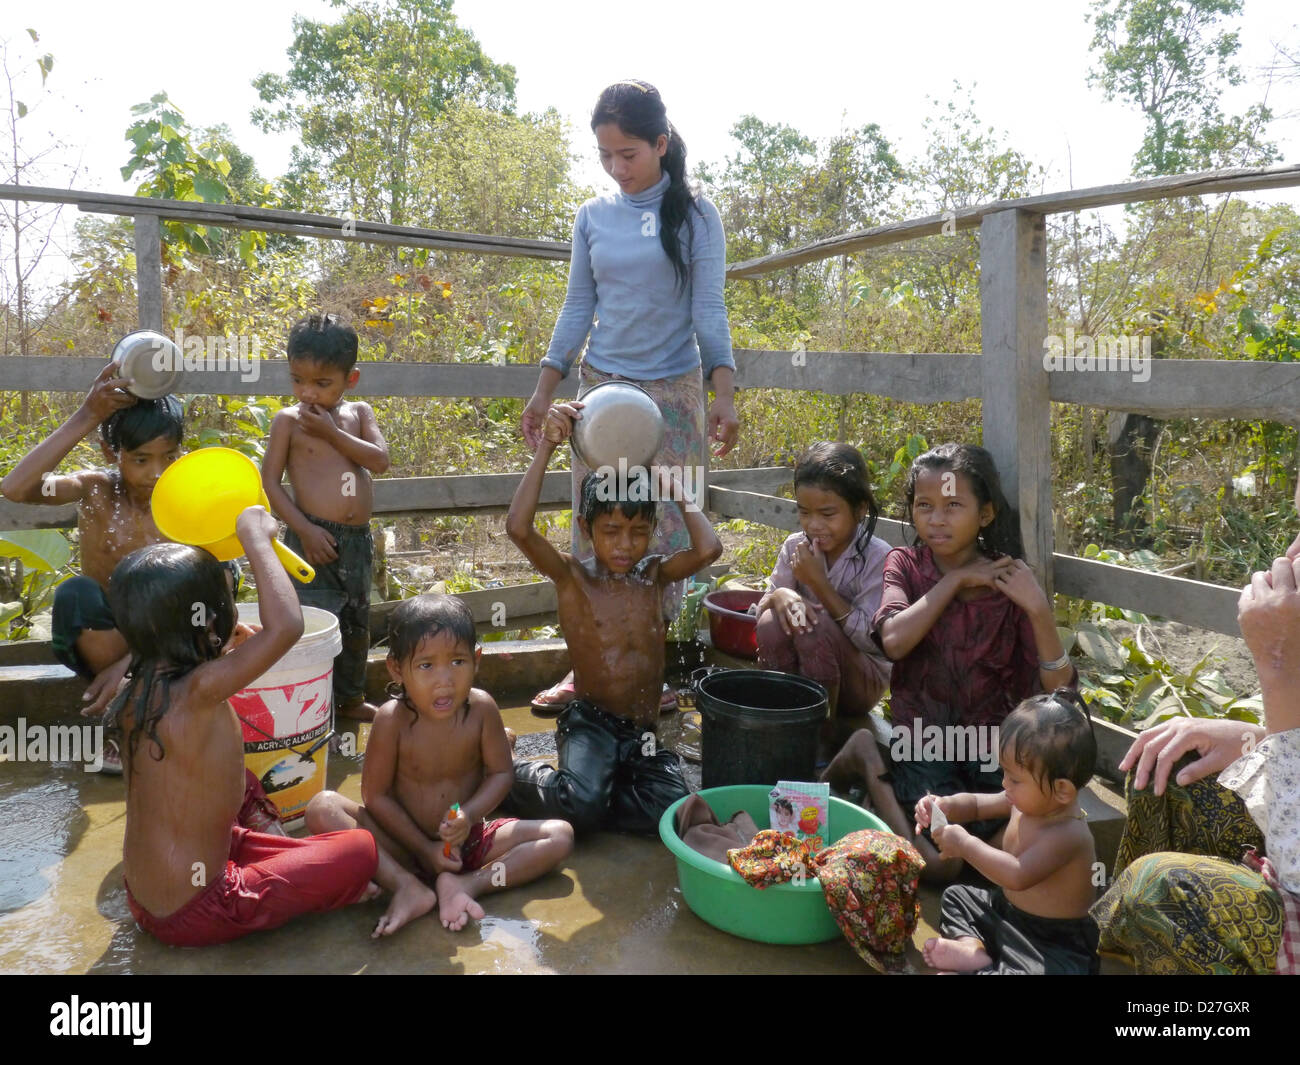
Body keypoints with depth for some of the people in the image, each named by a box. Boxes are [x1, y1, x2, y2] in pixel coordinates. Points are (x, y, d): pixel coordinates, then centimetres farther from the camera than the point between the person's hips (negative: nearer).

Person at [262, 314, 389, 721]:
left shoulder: (359, 413, 7)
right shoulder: (288, 420, -4)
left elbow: (380, 460, -8)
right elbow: (269, 482, -7)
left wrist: (332, 432, -15)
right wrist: (304, 529, -16)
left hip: (358, 539, 5)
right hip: (313, 539, -5)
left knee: (356, 622, 18)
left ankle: (351, 698, 36)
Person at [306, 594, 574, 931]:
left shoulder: (481, 708, -14)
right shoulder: (392, 719, -19)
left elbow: (502, 772, -5)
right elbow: (376, 795, -12)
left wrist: (469, 815, -23)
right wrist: (424, 848, -13)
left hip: (467, 839, 2)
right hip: (405, 843, -1)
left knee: (561, 835, -16)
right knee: (322, 808, -24)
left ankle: (465, 884, -24)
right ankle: (404, 880, -28)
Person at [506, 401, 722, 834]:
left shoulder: (655, 573, 6)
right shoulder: (572, 577, -5)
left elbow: (708, 549, -14)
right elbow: (518, 528, -22)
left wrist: (675, 490, -2)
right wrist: (547, 447, -21)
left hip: (645, 733, 4)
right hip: (590, 725, -4)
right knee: (582, 805, -31)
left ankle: (562, 795, 1)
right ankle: (514, 775, 3)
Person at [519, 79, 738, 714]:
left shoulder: (695, 216, -1)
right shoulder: (593, 218, 7)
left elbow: (709, 310, -5)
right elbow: (579, 307, 10)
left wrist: (724, 394, -17)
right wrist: (543, 391, 5)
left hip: (673, 393, -3)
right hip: (600, 387, 3)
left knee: (665, 532, -1)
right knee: (593, 532, 3)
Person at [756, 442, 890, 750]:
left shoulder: (877, 558, -16)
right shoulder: (795, 547, -3)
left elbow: (872, 639, -22)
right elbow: (760, 607, -1)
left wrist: (819, 583, -27)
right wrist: (779, 596, -26)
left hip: (861, 681, -3)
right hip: (801, 671, 3)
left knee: (818, 622, -31)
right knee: (772, 622, -26)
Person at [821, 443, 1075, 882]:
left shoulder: (1008, 581, -3)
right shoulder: (905, 565, -1)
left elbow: (1059, 689, -9)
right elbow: (894, 642, -22)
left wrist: (1038, 609, -23)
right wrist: (955, 580, -16)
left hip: (990, 735, 2)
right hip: (922, 731, -2)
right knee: (942, 863, -17)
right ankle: (869, 760, 8)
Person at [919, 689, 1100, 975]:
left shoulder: (1067, 835, -30)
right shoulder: (1023, 801, -4)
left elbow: (1017, 876, -41)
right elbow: (977, 804, 12)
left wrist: (966, 844, -32)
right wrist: (945, 805, -10)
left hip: (1054, 945, -9)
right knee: (957, 895, 18)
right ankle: (974, 947, -8)